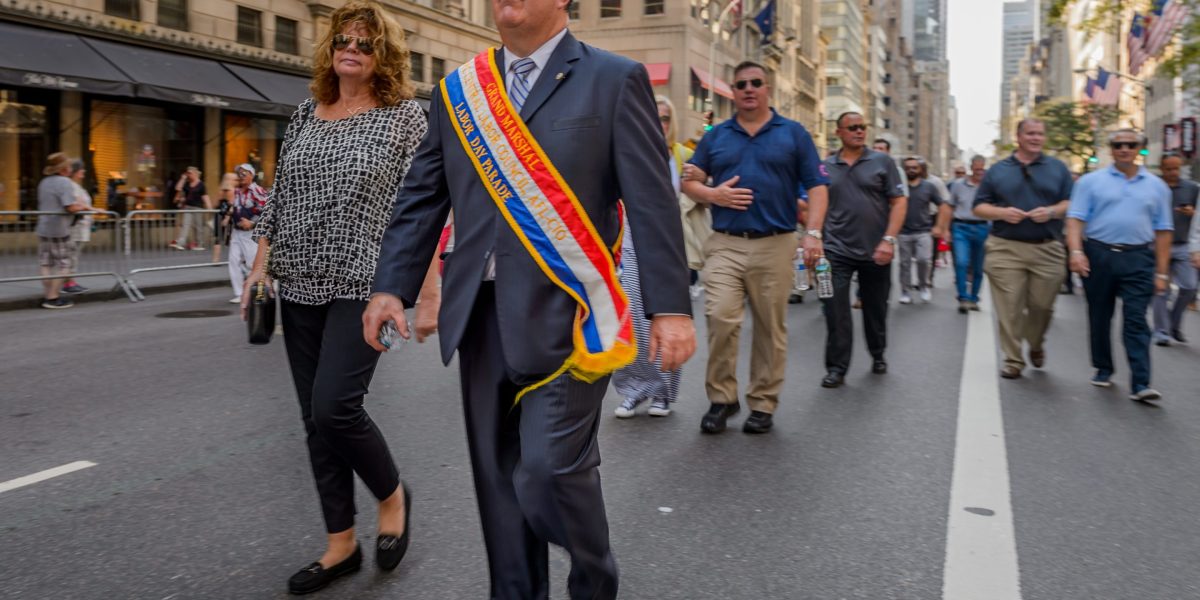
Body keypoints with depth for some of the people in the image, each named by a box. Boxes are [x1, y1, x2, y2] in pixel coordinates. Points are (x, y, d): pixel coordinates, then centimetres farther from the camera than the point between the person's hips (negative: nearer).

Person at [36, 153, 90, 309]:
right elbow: (71, 207, -22)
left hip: (43, 228, 8)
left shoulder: (43, 183, 13)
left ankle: (47, 295, 15)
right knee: (62, 264, 1)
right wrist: (84, 207, -3)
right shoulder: (65, 182, -13)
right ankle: (53, 298, 0)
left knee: (46, 264, 11)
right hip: (59, 230, -8)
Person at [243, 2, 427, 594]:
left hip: (363, 285, -6)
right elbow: (278, 197, 16)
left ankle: (393, 494, 14)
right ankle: (340, 544, 20)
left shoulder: (405, 116, -2)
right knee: (316, 420, 7)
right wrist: (260, 263, 10)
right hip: (300, 286, 6)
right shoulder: (305, 113, 13)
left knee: (334, 407, -16)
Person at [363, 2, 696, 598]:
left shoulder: (615, 79, 0)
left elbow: (652, 201, -5)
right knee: (498, 473, 10)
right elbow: (420, 197, 14)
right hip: (482, 314, 5)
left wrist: (670, 307, -10)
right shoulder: (458, 89, 13)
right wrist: (392, 285, 5)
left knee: (551, 467, -10)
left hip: (565, 313, -5)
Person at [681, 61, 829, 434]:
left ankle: (763, 405, 16)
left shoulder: (793, 134, 8)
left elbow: (816, 187, 4)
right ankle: (721, 398, 4)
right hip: (725, 244, 1)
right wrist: (713, 194, -8)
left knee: (771, 328, 4)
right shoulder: (715, 136, 13)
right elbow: (690, 182, 13)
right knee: (720, 319, -12)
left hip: (775, 245, 0)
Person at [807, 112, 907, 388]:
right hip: (836, 251, 0)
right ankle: (836, 368, 2)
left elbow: (899, 202, -1)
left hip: (875, 251, 0)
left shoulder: (882, 161, 2)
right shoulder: (826, 167, 6)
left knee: (876, 308, 14)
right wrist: (813, 235, -17)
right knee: (835, 310, -7)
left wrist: (889, 240, -11)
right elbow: (817, 202, 1)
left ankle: (878, 356, 35)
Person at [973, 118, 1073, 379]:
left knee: (1042, 306, 7)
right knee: (1009, 309, -4)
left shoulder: (1058, 168, 10)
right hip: (1005, 249, -1)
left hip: (1048, 249, 1)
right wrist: (1002, 212, -12)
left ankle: (1036, 345, 34)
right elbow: (979, 208, 8)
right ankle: (1013, 360, 5)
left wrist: (1051, 211, -14)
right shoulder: (998, 170, 9)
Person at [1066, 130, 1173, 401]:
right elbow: (1075, 219, -2)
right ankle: (1103, 370, 26)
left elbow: (1163, 231, 9)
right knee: (1100, 318, 10)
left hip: (1138, 259, 0)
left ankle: (1140, 384, -9)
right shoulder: (1091, 181, 5)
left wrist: (1161, 272, 4)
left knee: (1136, 321, -6)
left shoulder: (1156, 186, 10)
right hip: (1098, 255, 0)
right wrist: (1076, 251, -17)